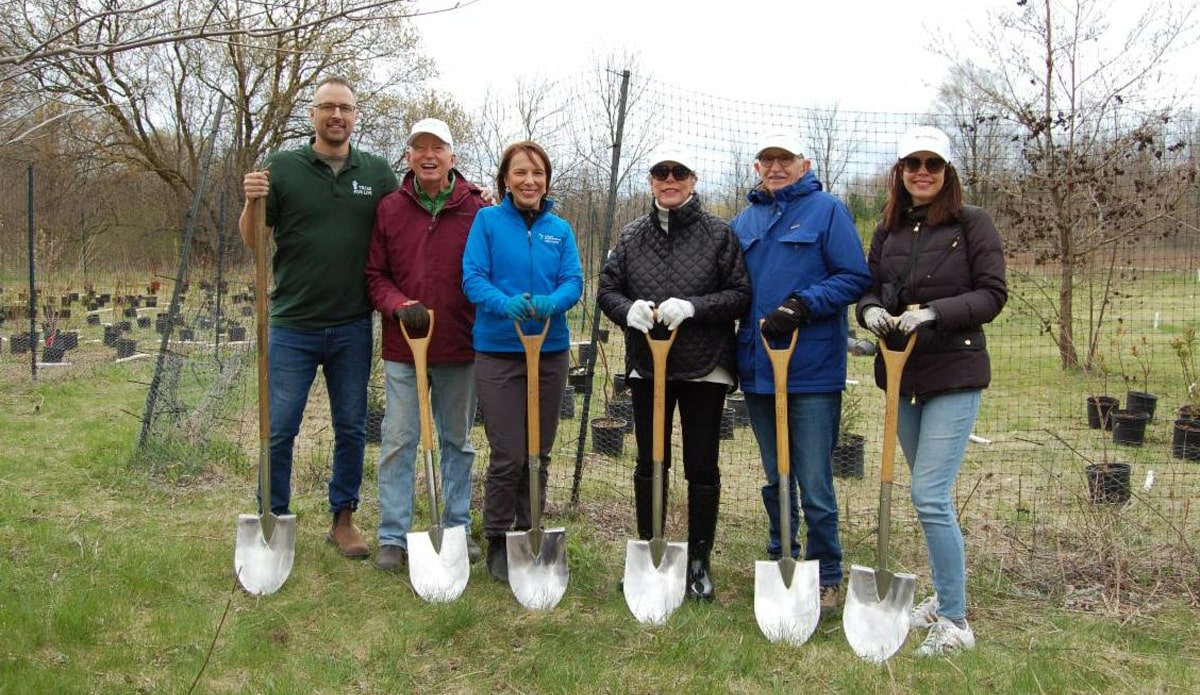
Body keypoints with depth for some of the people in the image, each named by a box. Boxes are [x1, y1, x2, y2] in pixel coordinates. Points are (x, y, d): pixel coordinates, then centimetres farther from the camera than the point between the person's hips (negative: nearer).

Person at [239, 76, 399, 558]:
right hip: (293, 324, -2)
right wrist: (252, 203, -19)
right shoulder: (282, 168, 1)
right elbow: (253, 241, 1)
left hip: (353, 327, 2)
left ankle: (343, 518, 25)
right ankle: (274, 519, 20)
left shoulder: (378, 172, 7)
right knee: (279, 429, 3)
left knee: (352, 429, 11)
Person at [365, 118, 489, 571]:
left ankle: (458, 529, 26)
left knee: (458, 442, 13)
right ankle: (393, 537, 13)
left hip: (461, 347, 0)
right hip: (403, 347, 0)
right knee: (398, 442, 3)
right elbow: (375, 274, 4)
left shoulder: (478, 210, -1)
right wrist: (400, 305, -14)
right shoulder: (390, 208, 3)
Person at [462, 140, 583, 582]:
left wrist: (550, 303, -24)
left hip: (551, 351, 4)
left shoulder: (560, 229, 8)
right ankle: (497, 542, 14)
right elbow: (473, 278, -9)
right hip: (499, 351, -3)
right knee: (508, 456, -4)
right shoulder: (487, 220, -1)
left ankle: (528, 536, 27)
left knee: (539, 454, 11)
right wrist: (507, 303, -28)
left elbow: (574, 281, -1)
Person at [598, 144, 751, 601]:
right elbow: (607, 289, 7)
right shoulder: (632, 236, 6)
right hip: (647, 365, 3)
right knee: (649, 464, 11)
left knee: (702, 468, 5)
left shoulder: (718, 233, -3)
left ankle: (699, 560, 20)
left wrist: (692, 307, -21)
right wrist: (628, 309, -15)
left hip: (705, 368, -2)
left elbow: (740, 294, -6)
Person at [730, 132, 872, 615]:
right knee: (775, 480, 17)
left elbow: (855, 277, -8)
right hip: (758, 370, 6)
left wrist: (801, 306, -20)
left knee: (814, 485, -1)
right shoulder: (744, 222, 14)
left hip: (812, 371, -5)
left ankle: (826, 578, 14)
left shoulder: (827, 210, -2)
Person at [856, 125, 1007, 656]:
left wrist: (934, 312, -23)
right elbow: (869, 288, 12)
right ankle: (943, 596, 32)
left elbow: (993, 294, -9)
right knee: (929, 493, 16)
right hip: (903, 374, 6)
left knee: (930, 495, -12)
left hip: (954, 373, -6)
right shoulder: (888, 230, 10)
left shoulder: (972, 224, -5)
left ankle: (955, 622, 0)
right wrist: (871, 311, -11)